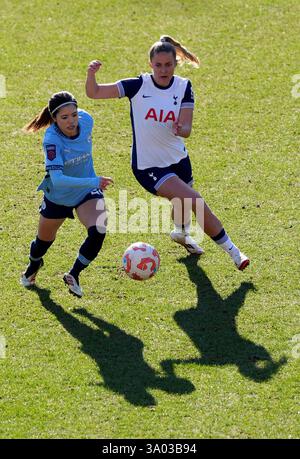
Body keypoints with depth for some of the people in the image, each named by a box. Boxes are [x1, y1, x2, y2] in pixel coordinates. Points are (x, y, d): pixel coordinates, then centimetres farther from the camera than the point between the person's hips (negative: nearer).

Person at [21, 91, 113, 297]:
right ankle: (34, 265, 59)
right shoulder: (52, 139, -35)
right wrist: (93, 181, -53)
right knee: (45, 239, 21)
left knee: (98, 232, -23)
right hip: (57, 196, -2)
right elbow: (57, 179, -46)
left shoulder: (86, 120, -21)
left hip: (87, 193, 2)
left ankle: (74, 275, 3)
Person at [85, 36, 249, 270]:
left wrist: (180, 129, -37)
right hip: (148, 166, -5)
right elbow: (94, 92, -17)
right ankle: (231, 250, -4)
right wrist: (91, 75, -37)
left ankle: (181, 233, 64)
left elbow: (187, 128, -14)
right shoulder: (139, 85, -15)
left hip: (178, 159, 5)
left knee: (183, 203, 27)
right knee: (195, 201, -19)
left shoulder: (183, 87, -7)